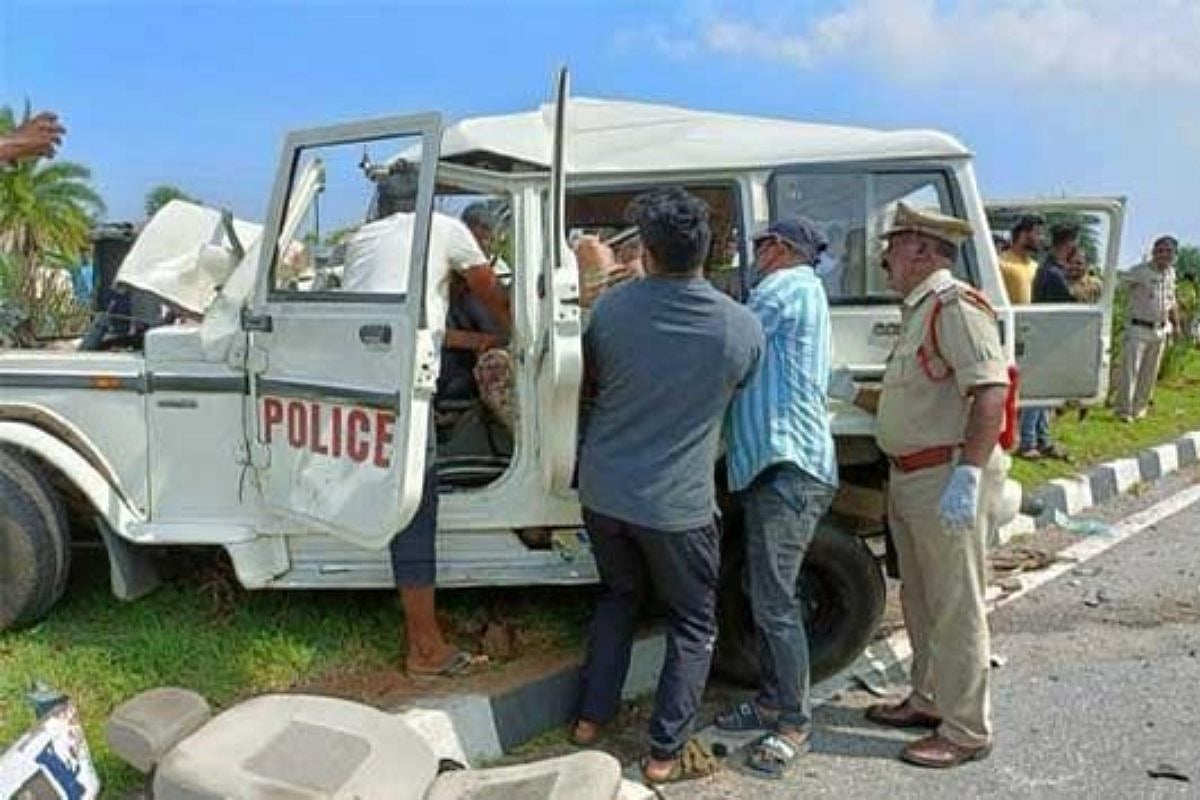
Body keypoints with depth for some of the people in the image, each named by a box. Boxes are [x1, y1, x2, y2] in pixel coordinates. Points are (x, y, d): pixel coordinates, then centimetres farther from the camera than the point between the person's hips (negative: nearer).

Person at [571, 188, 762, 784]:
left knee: (617, 596, 27)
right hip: (678, 505, -3)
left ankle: (592, 716, 32)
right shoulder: (742, 328, -11)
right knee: (692, 627, 17)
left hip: (603, 492, 3)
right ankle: (665, 752, 19)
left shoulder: (611, 307, -9)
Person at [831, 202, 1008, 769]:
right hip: (910, 478, 10)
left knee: (955, 609, 0)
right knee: (918, 599, 19)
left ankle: (966, 732, 12)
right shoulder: (917, 312, 17)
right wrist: (851, 392, 16)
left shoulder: (956, 306, -15)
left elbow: (991, 391, -25)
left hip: (948, 479, -10)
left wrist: (968, 474, -31)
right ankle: (929, 700, 34)